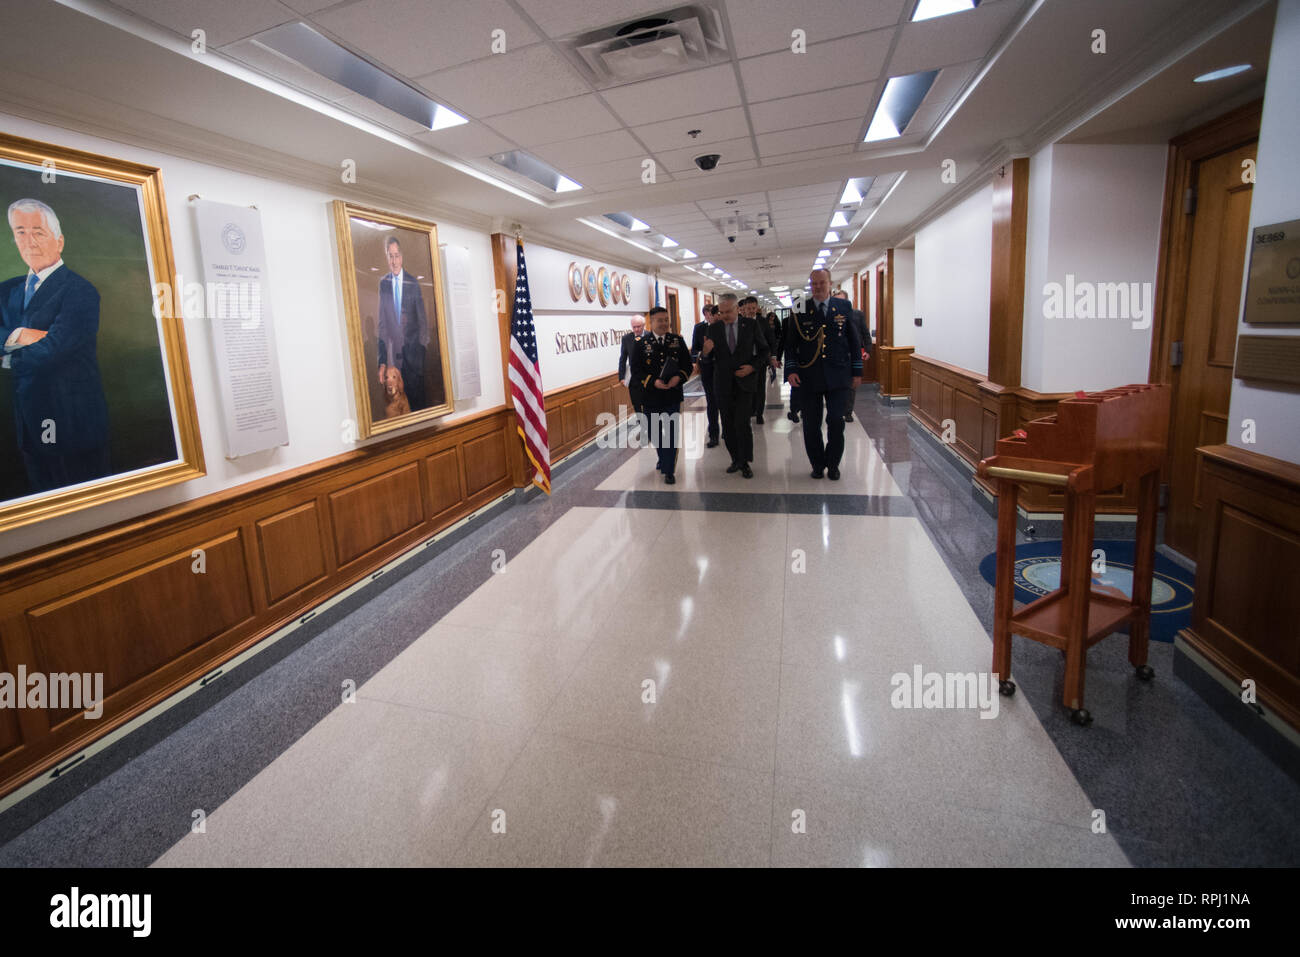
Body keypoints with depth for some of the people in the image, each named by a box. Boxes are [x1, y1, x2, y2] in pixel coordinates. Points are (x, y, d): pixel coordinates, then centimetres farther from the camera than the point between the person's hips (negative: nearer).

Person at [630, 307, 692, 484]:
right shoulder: (641, 343, -4)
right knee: (655, 432, 17)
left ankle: (668, 470, 3)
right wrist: (653, 381, -20)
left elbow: (687, 364, 4)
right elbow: (636, 370, -6)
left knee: (672, 433, -4)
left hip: (672, 395, 0)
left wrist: (679, 377, -16)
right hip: (651, 395, 0)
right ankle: (663, 459, 42)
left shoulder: (677, 340, 2)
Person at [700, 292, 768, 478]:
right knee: (727, 425, 6)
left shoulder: (751, 325, 0)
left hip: (744, 381, -2)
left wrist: (752, 367, -9)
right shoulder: (713, 329, 4)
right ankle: (735, 459, 19)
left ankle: (744, 462, 4)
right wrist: (705, 351, -19)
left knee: (742, 423, -9)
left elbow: (765, 350, 6)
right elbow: (709, 357, 5)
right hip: (723, 383, 2)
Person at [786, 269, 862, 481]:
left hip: (838, 376, 0)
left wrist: (857, 371, 5)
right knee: (811, 425, 4)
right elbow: (790, 343, 5)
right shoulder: (800, 310, 5)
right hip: (809, 377, 0)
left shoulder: (844, 307, 7)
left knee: (836, 422, -1)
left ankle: (832, 465, 16)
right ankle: (817, 465, 20)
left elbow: (854, 340, 9)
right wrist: (791, 369, -7)